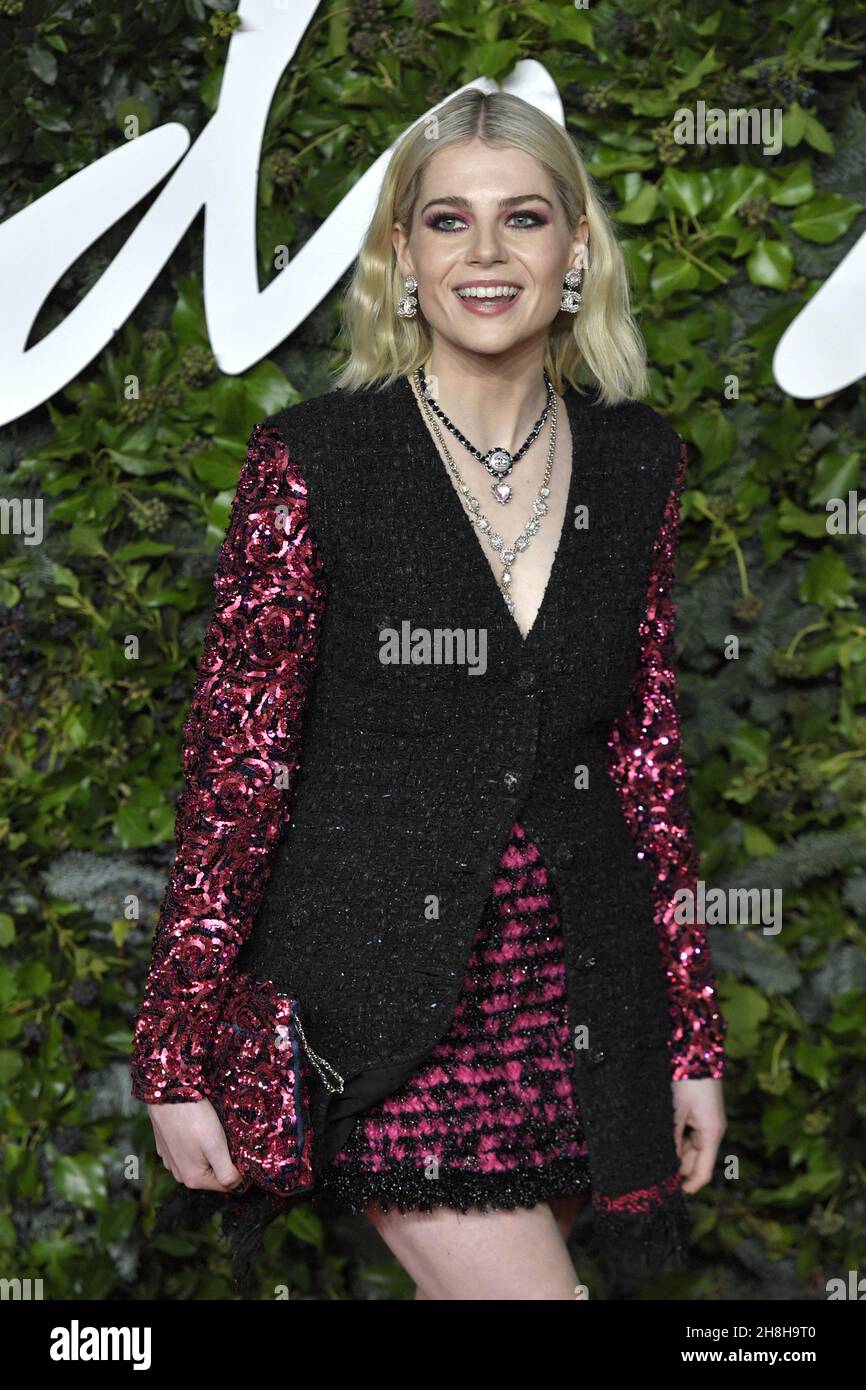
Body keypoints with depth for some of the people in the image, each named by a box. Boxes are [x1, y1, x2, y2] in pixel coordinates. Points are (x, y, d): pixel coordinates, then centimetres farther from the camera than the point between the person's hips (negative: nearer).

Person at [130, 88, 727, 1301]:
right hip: (384, 1002, -4)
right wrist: (176, 1056, -8)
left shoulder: (637, 462, 6)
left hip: (573, 1004, 4)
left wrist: (694, 1036, 9)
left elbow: (648, 754, 9)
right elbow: (235, 767, -6)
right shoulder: (312, 462, -7)